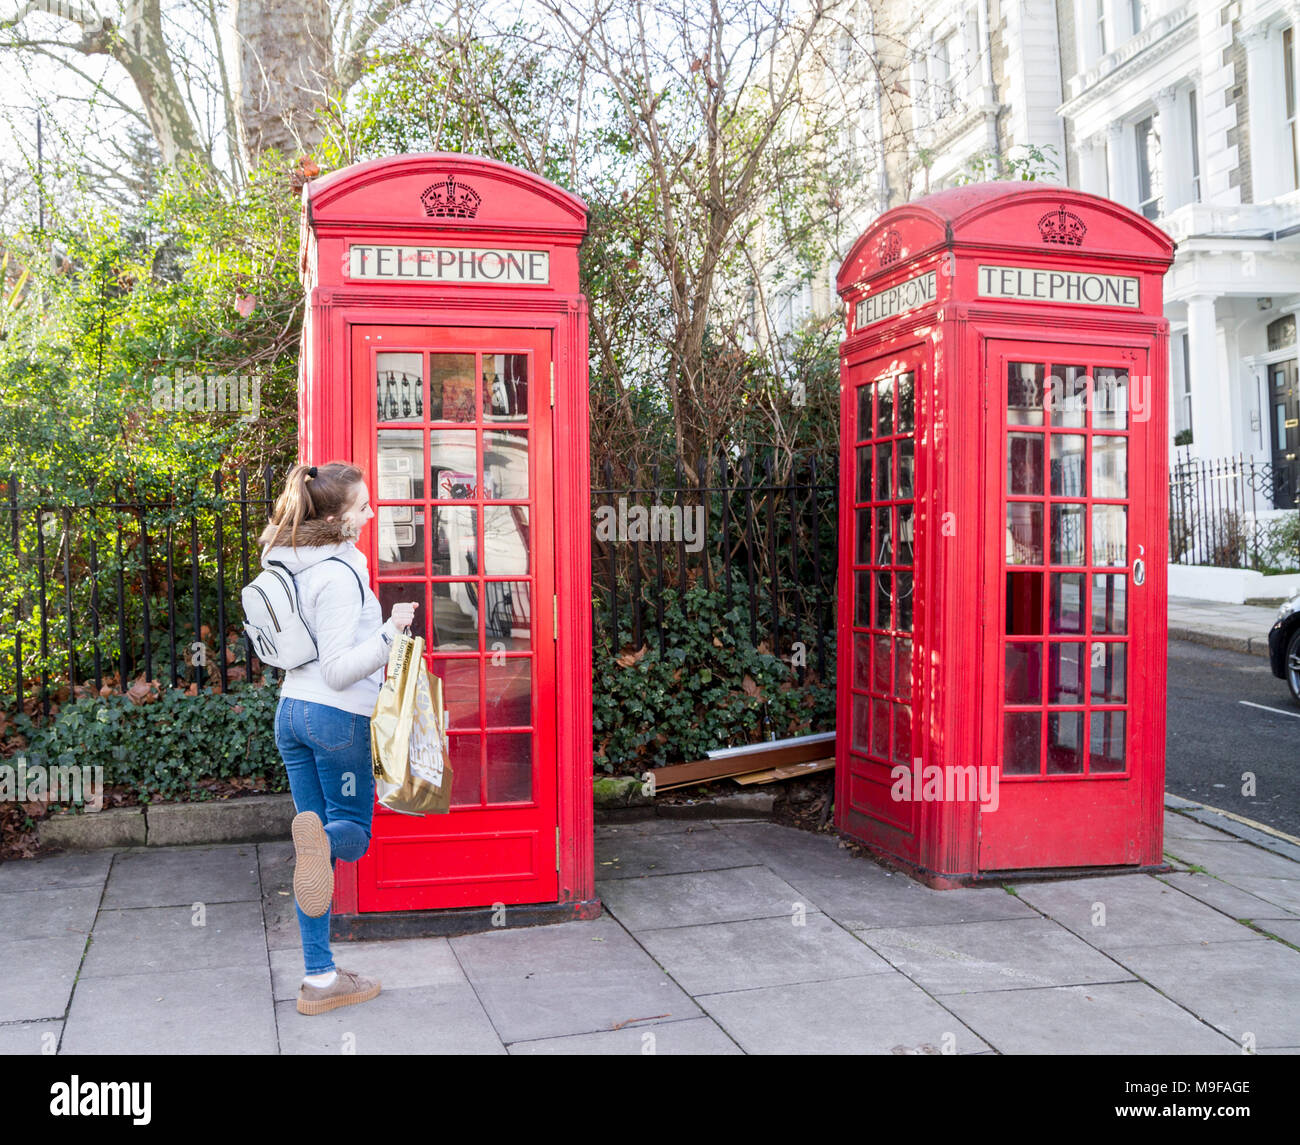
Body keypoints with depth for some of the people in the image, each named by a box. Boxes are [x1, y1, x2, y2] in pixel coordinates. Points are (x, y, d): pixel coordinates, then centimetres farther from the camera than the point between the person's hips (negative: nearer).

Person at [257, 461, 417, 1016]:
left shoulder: (286, 564, 7)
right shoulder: (338, 574, -19)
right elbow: (338, 670, -21)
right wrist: (391, 631, -24)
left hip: (291, 711, 8)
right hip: (338, 717, -8)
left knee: (315, 839, 10)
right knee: (354, 829, 10)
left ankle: (319, 978, 14)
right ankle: (323, 839, -27)